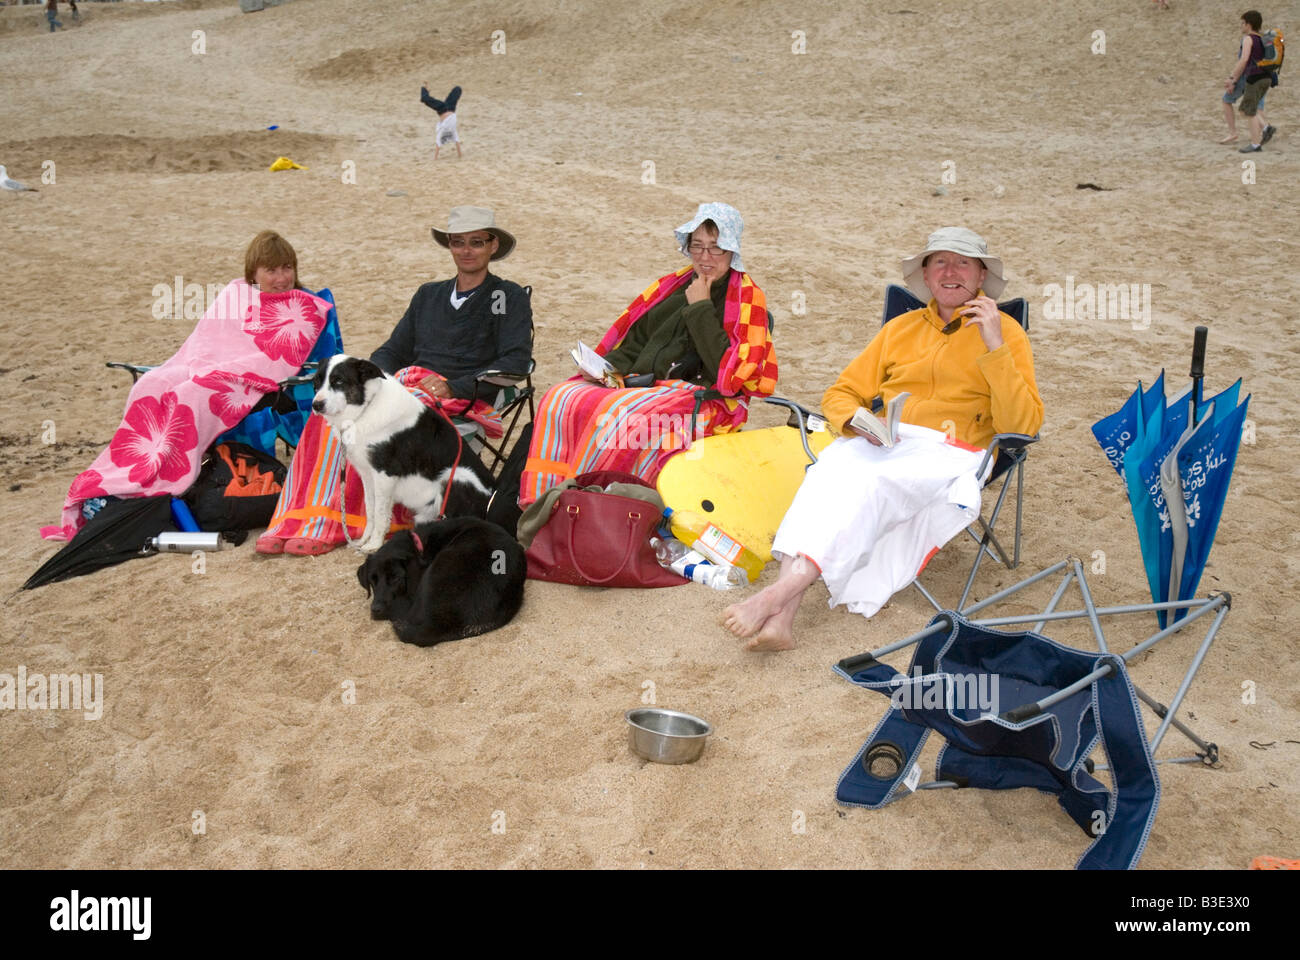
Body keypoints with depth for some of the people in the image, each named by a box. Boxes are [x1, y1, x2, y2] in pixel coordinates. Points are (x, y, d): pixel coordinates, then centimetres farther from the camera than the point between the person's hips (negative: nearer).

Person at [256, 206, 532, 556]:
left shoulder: (510, 298, 11)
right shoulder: (428, 295, 28)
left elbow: (516, 360, -4)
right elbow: (392, 350, 26)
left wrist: (453, 387, -15)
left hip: (464, 399, -5)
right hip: (406, 387, 5)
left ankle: (340, 524, -33)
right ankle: (296, 520, -32)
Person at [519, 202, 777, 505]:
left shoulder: (747, 298, 1)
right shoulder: (673, 285, 19)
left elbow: (728, 371, -12)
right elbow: (634, 342, 22)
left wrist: (701, 309, -9)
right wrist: (607, 368, 1)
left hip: (701, 398, -6)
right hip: (644, 385, 6)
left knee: (619, 414, -34)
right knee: (559, 399, -17)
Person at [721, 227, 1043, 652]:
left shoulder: (1005, 331, 11)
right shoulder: (900, 328, 24)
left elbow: (1023, 425, -2)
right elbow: (840, 394, 21)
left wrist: (994, 347, -12)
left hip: (948, 453, -3)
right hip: (879, 443, 3)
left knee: (871, 483, -36)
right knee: (829, 473, -32)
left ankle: (782, 591, -47)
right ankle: (781, 617, -47)